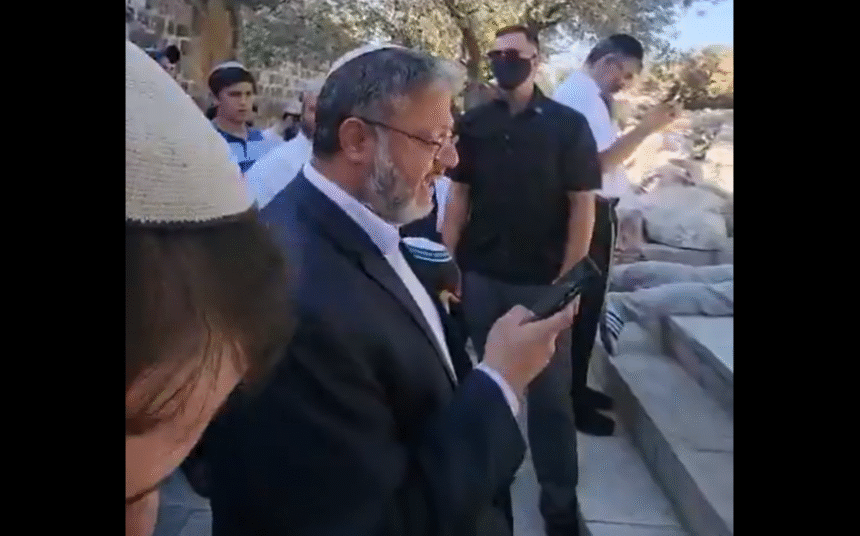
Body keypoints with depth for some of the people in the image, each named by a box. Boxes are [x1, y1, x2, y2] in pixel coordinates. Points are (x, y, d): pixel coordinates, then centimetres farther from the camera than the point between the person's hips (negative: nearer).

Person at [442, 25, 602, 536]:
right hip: (480, 275, 3)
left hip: (542, 279, -2)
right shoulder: (475, 123, 4)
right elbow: (459, 194, 7)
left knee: (549, 392, 5)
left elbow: (583, 205, -5)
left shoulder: (568, 124, -3)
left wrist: (567, 281, -10)